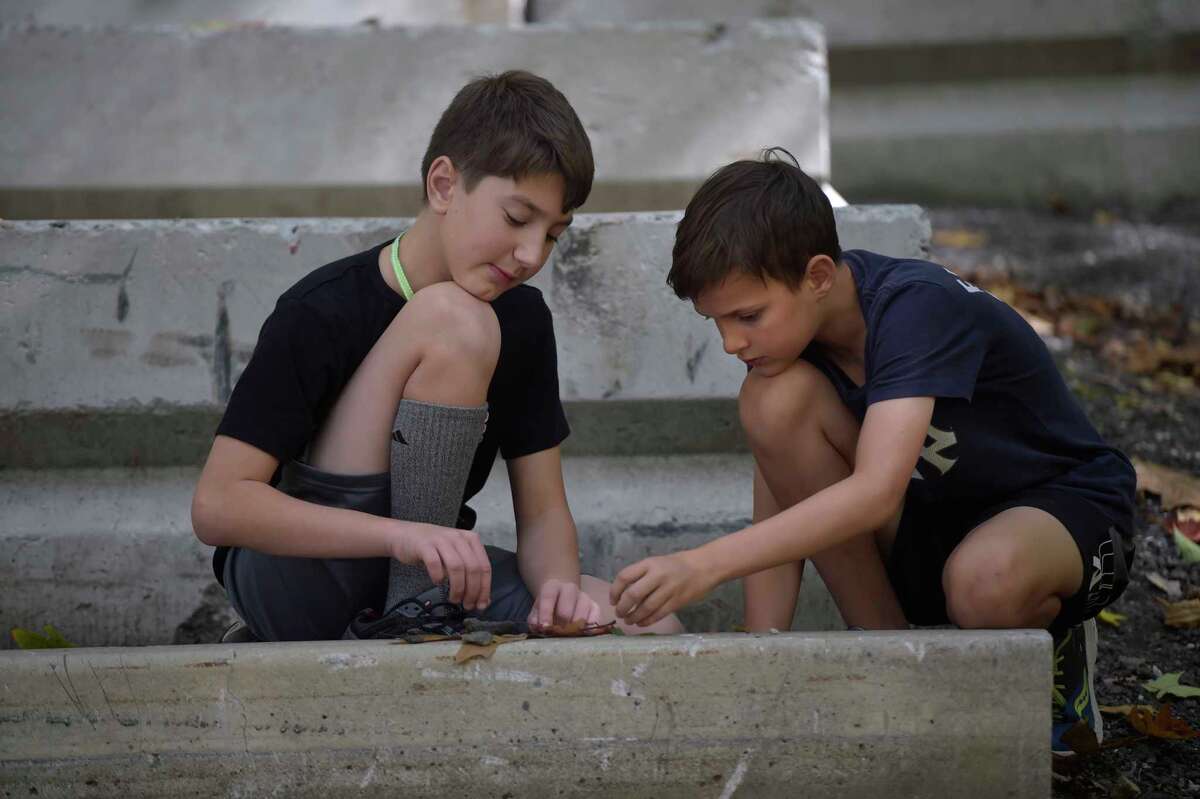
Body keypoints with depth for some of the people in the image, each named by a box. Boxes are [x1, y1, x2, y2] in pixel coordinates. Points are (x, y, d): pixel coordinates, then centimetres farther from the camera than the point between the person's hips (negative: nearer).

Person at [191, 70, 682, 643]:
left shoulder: (521, 317, 1)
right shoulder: (321, 314, -18)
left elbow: (542, 510, 1)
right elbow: (217, 505, -25)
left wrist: (559, 585, -24)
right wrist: (400, 533, -38)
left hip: (428, 579, 7)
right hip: (289, 577, -6)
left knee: (652, 628, -15)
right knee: (453, 322, -23)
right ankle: (408, 617, -18)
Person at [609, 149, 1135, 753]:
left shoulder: (918, 308, -29)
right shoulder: (783, 324, -10)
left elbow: (877, 491, -43)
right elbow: (779, 509, -9)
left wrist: (704, 565, -50)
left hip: (1061, 504, -6)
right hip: (927, 519, 6)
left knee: (984, 580, -43)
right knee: (772, 399, -21)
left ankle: (1051, 643, -2)